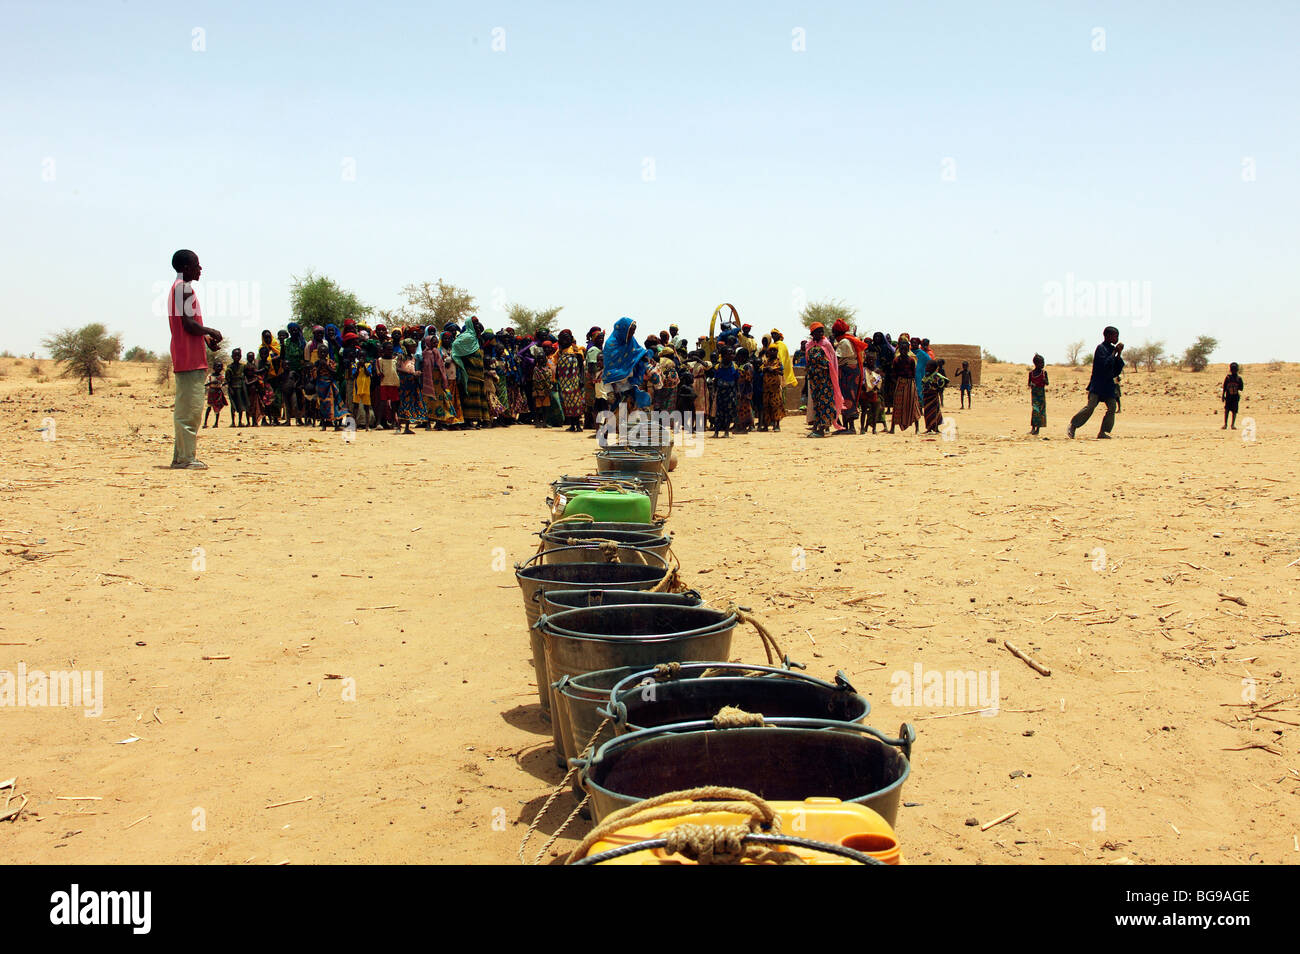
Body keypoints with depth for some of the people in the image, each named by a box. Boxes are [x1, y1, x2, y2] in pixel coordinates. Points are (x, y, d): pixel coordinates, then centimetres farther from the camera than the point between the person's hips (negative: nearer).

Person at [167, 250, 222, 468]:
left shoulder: (178, 287, 22)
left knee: (185, 409, 13)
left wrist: (206, 338, 14)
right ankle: (186, 458, -10)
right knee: (190, 410, -10)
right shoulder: (185, 288, -10)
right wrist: (211, 332, -4)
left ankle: (180, 456, 16)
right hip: (190, 359, -11)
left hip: (183, 359, 11)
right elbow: (188, 323, -18)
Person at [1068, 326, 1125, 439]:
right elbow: (1106, 364, -22)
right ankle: (1072, 426, -5)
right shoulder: (1101, 348, -9)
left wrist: (1119, 353, 3)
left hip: (1108, 384, 8)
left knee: (1112, 407, -3)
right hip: (1098, 383, -8)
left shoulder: (1113, 349, 14)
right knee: (1091, 406, -15)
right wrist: (1115, 352, -14)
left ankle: (1103, 432, 1)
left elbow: (1118, 369, 13)